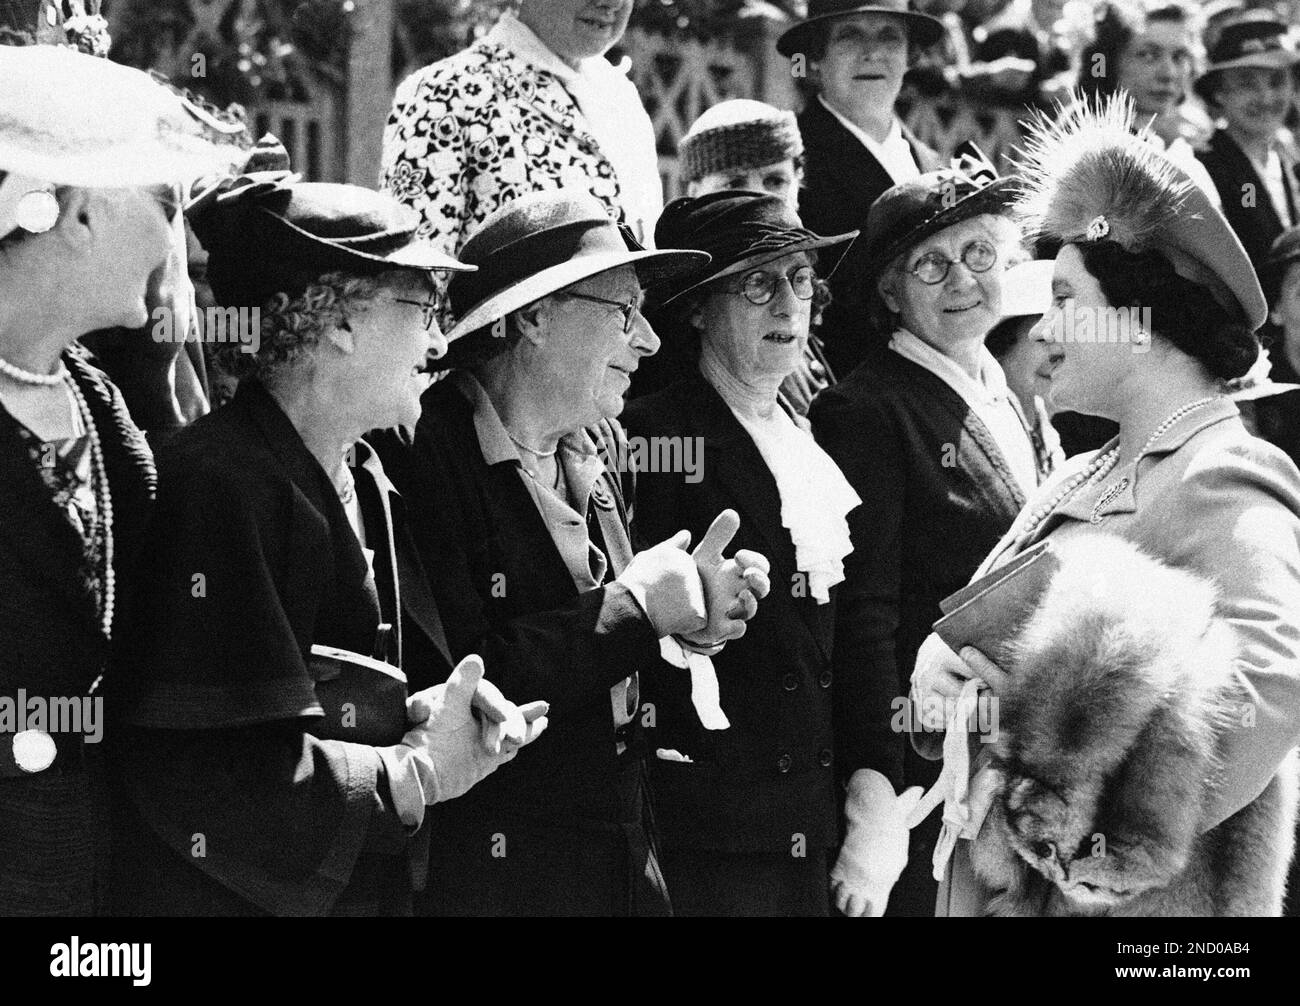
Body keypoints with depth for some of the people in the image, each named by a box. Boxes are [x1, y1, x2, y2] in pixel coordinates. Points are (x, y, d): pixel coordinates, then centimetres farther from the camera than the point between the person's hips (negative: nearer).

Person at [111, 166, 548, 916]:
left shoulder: (368, 483, 10)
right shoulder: (219, 482, -18)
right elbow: (193, 770, -24)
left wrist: (419, 715, -5)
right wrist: (411, 775, -18)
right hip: (232, 895, -8)